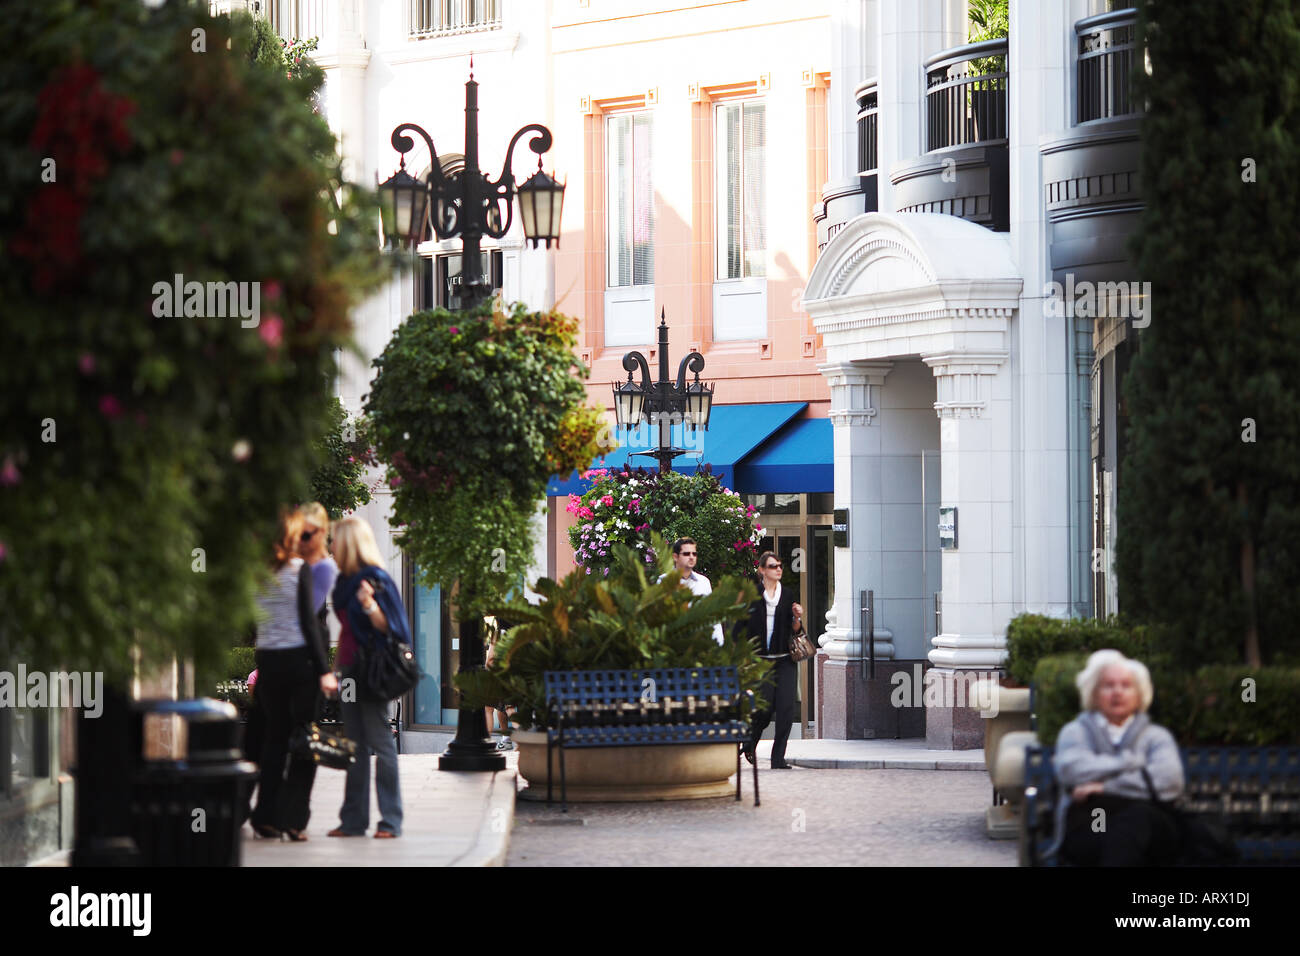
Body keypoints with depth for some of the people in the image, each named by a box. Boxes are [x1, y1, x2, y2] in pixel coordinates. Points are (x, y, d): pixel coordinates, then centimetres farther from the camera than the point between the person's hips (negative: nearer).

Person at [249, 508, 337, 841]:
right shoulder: (299, 569, -8)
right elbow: (309, 622, -11)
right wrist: (324, 670, -9)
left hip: (267, 661, 5)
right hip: (298, 660, -4)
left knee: (273, 739, 12)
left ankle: (266, 817, 10)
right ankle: (294, 818, -4)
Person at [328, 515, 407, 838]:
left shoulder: (375, 579, -11)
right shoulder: (345, 581, 14)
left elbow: (385, 627, -14)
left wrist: (369, 605, -30)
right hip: (348, 669, 9)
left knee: (379, 741, -7)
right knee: (355, 745, 10)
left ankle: (390, 820, -5)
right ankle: (354, 820, 13)